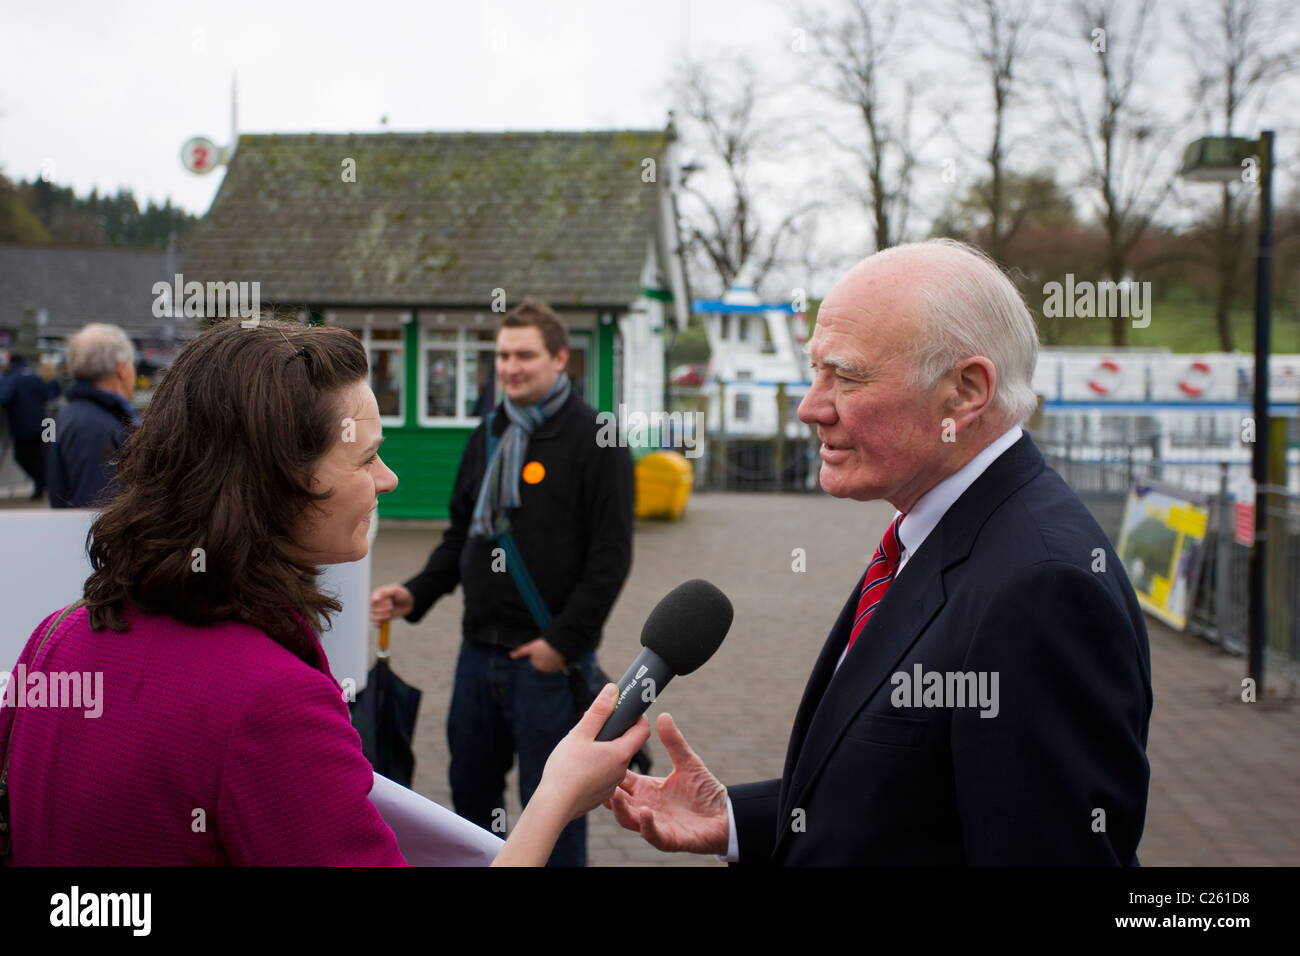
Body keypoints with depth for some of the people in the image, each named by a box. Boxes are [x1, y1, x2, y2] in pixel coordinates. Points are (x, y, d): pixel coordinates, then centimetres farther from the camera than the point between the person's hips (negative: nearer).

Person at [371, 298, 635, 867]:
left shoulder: (595, 441, -8)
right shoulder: (489, 436, 12)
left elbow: (611, 557, -13)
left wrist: (564, 641, -16)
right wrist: (416, 595, 5)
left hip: (549, 657, -7)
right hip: (479, 651, 7)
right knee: (471, 789, 17)